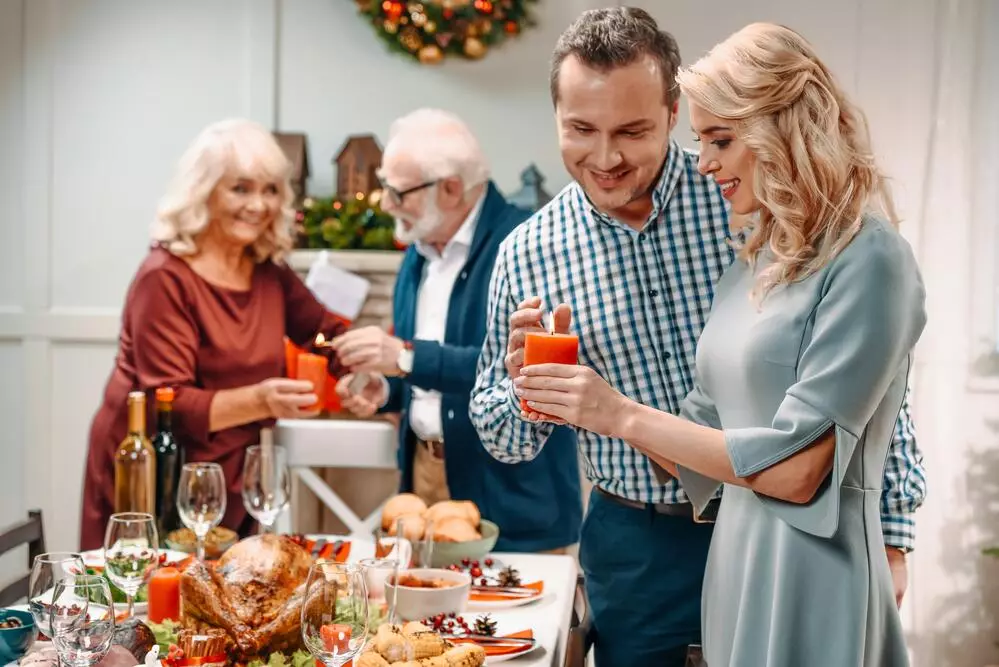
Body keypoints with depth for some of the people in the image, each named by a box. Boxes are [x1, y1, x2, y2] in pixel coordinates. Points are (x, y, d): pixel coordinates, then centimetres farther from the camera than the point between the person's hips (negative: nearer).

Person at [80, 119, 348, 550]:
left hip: (227, 486, 6)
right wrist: (259, 401, -35)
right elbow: (169, 406, -21)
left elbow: (327, 331, 12)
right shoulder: (165, 278, -17)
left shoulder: (269, 271, 2)